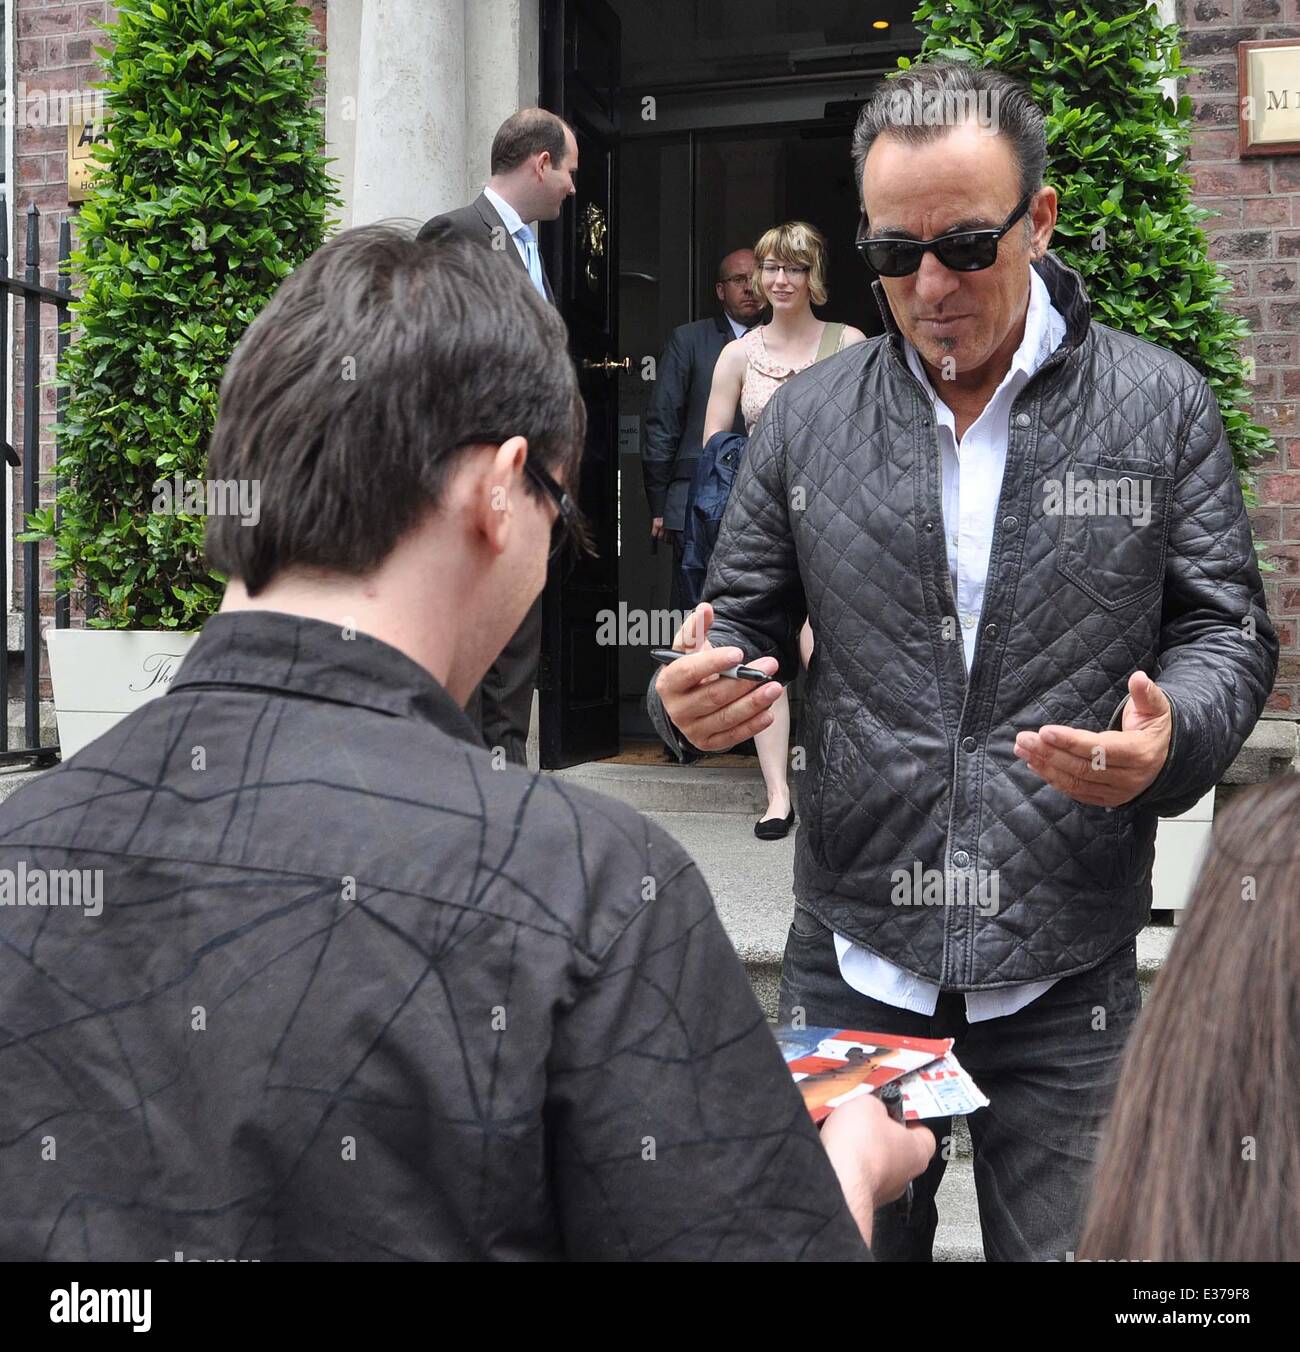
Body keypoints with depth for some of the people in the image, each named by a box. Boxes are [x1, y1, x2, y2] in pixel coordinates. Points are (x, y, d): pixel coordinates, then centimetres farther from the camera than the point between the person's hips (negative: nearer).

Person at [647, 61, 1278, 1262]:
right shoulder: (807, 418, 2)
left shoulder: (1159, 407, -2)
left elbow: (1227, 632, 2)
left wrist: (1170, 738, -20)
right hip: (851, 958, 2)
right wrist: (692, 699, -14)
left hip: (1063, 978, -1)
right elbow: (744, 625, 9)